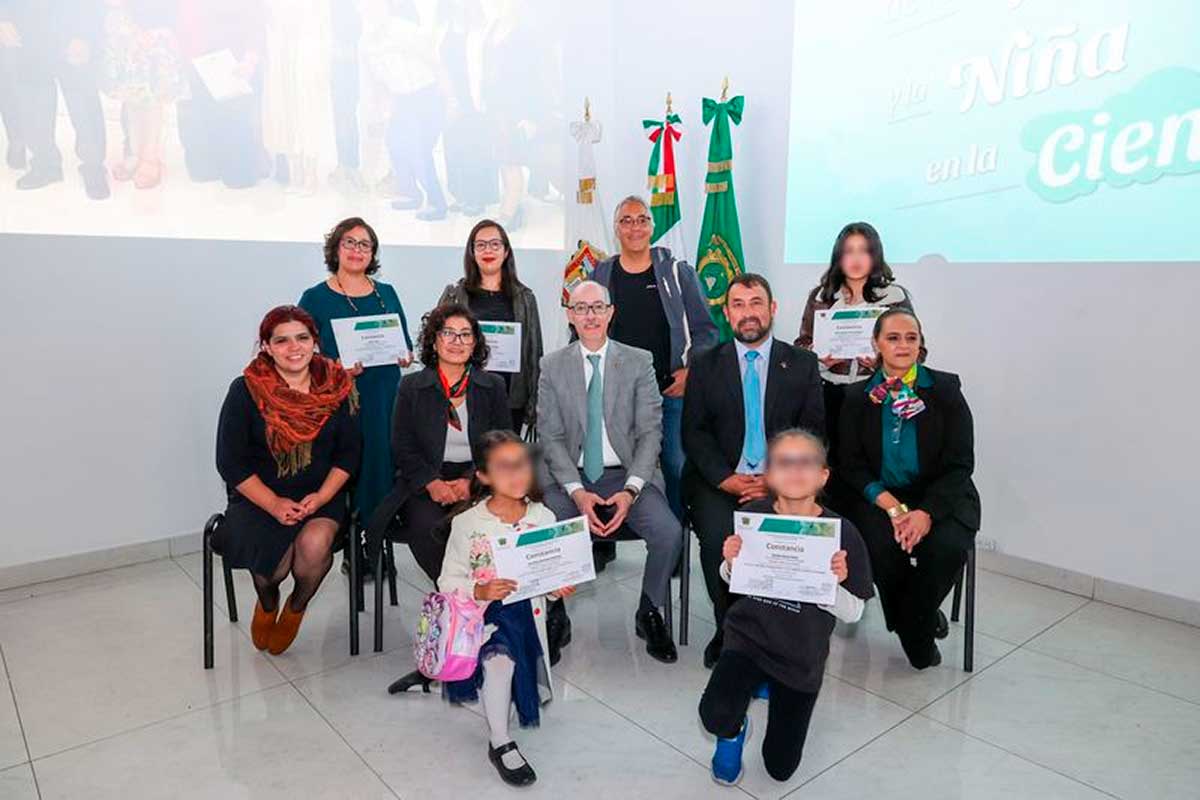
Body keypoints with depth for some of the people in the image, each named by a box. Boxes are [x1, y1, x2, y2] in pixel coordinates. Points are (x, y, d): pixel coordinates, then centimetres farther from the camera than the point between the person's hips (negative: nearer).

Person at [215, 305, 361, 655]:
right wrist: (273, 503, -16)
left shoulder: (335, 386, -1)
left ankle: (296, 608, 8)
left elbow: (349, 452, 2)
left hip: (321, 495, 1)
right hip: (259, 497, -1)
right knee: (274, 560, -27)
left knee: (314, 545, -30)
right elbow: (230, 462, -5)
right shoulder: (246, 390, -6)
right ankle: (267, 603, 16)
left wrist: (321, 497, -13)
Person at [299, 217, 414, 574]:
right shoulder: (315, 298, 2)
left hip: (387, 397, 4)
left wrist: (406, 356, -5)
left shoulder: (387, 293, 14)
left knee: (384, 463, 2)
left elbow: (406, 343, 17)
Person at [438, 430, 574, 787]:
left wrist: (558, 587, -12)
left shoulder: (543, 517, 0)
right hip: (485, 611, -3)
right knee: (499, 656, -27)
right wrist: (480, 591, -22)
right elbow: (448, 580, -4)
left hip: (527, 610, 4)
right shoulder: (468, 523, -8)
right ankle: (499, 744, -7)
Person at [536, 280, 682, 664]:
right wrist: (577, 492, -14)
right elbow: (550, 436, 0)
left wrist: (630, 490, -15)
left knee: (669, 533, -24)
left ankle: (649, 613, 4)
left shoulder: (639, 362, 5)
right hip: (569, 477, 0)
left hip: (626, 474, 0)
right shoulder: (552, 366, 6)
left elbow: (650, 431, 0)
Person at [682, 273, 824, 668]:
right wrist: (725, 478, -12)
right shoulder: (705, 365, 10)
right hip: (720, 480, 0)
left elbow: (813, 432, 4)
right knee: (718, 536, -27)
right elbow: (694, 432, 3)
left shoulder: (802, 364, 10)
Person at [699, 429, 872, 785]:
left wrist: (833, 583, -28)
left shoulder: (841, 532, -19)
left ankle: (768, 687, 43)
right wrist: (731, 562, -19)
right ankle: (733, 732, 12)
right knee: (715, 715, -28)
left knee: (780, 768, 14)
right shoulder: (750, 516, -15)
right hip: (748, 636, 0)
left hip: (801, 658, 1)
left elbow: (852, 613, -8)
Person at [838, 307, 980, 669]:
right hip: (879, 498, 1)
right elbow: (851, 464, 1)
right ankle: (921, 626, 3)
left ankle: (915, 628, 1)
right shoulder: (858, 397, 4)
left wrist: (926, 513, -20)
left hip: (940, 498, 0)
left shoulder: (945, 389, -1)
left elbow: (960, 463, -5)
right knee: (882, 545, -29)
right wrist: (891, 505, -16)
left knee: (947, 546, -29)